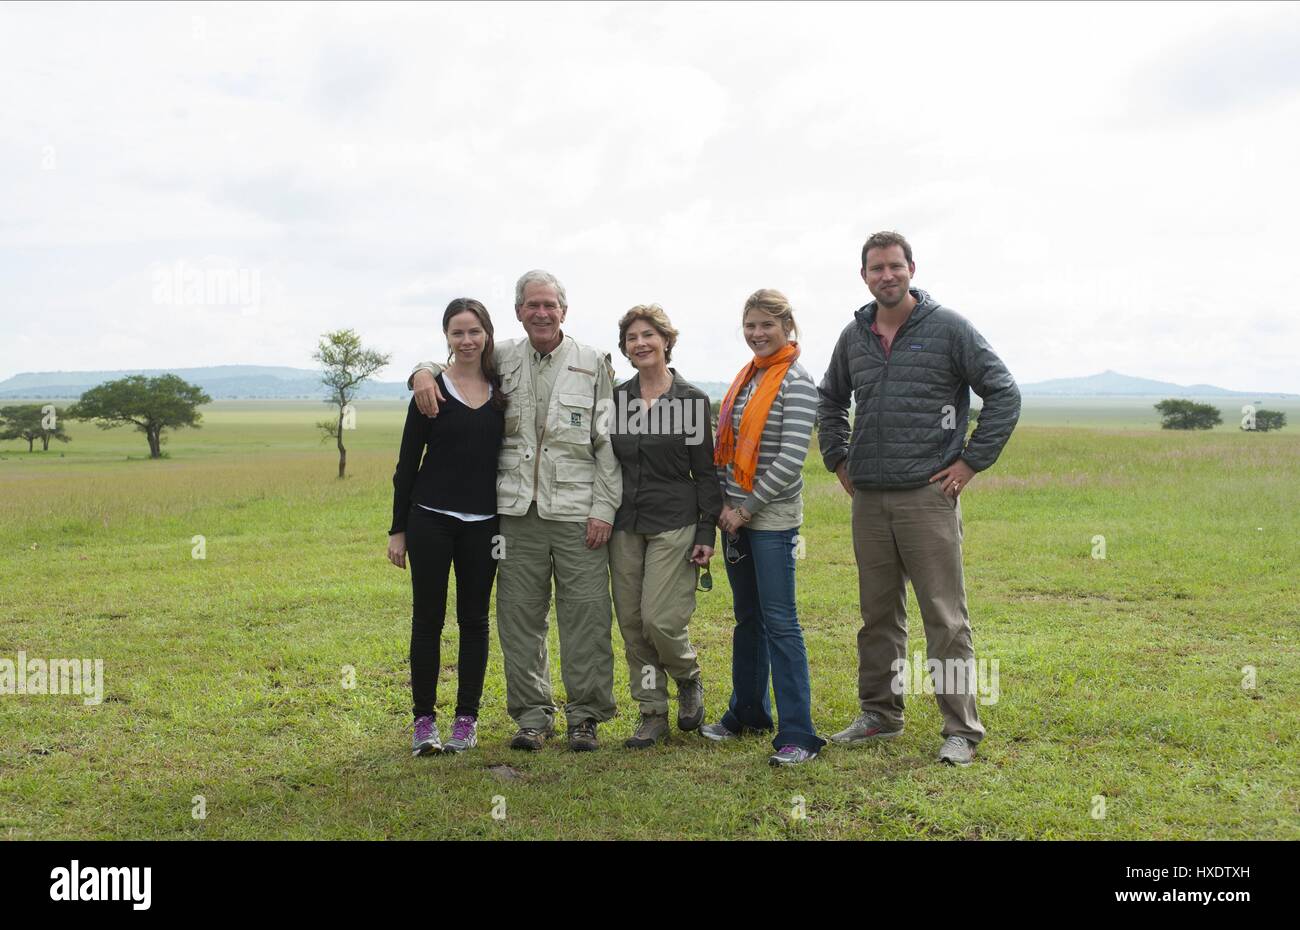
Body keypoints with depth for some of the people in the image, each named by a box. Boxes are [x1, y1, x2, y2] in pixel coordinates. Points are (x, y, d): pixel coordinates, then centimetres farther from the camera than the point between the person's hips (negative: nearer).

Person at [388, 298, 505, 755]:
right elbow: (407, 462, 0)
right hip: (431, 519, -2)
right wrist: (398, 529, -2)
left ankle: (467, 719, 18)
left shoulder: (502, 388, 6)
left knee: (474, 619, 8)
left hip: (483, 523, 3)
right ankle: (424, 720, 12)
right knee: (428, 619, 2)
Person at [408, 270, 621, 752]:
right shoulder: (501, 360, 10)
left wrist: (604, 508, -6)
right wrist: (424, 371, 0)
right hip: (518, 512, 2)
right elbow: (453, 356, 25)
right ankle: (532, 713, 19)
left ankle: (585, 715, 13)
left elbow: (608, 442, 1)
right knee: (519, 617, 7)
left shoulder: (591, 363, 3)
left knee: (585, 617, 0)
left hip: (577, 513, -2)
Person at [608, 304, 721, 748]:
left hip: (674, 522, -4)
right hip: (624, 524, 4)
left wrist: (707, 531, -7)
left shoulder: (691, 400, -3)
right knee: (631, 621, 4)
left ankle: (689, 679, 19)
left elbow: (705, 470, -2)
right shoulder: (615, 398, 7)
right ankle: (652, 715, 16)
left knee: (660, 618, -12)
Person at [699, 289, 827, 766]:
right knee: (747, 617, 16)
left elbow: (791, 458, -17)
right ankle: (747, 712, 30)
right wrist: (725, 502, 4)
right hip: (736, 514, 8)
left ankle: (797, 734, -1)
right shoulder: (746, 377, 13)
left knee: (779, 622, -7)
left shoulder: (796, 382, -10)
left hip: (772, 518, -7)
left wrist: (748, 507, -15)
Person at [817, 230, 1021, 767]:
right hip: (868, 500, 5)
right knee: (878, 615, 14)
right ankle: (880, 714, 26)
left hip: (928, 496, -5)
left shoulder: (947, 328, -4)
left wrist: (971, 462, -7)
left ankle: (962, 730, 6)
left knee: (945, 617, -3)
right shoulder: (854, 335, 11)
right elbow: (830, 401, 27)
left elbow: (1003, 394, -3)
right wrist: (838, 460, 16)